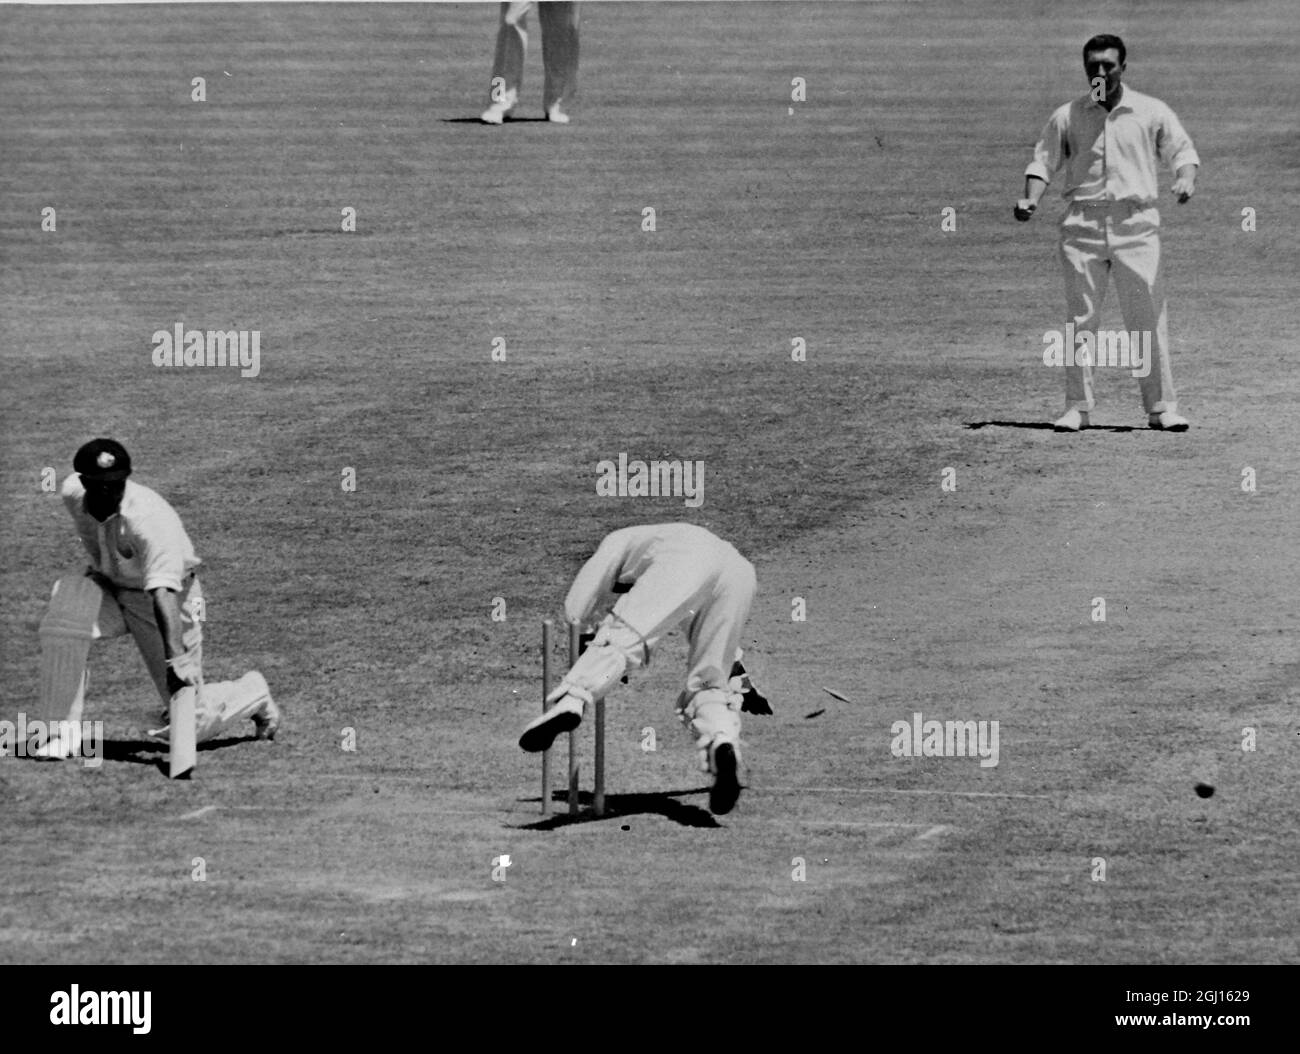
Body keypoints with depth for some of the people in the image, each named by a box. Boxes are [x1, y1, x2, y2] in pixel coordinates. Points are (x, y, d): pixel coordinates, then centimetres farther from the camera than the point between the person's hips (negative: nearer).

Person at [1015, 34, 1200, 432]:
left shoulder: (1152, 112, 6)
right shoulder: (1067, 117, 8)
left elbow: (1182, 151, 6)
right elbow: (1044, 160, 10)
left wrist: (1186, 179, -15)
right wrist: (1031, 198, -9)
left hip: (1136, 224, -1)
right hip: (1082, 226, 1)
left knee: (1149, 317, -4)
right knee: (1080, 319, 1)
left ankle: (1162, 407, 0)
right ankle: (1077, 406, 6)